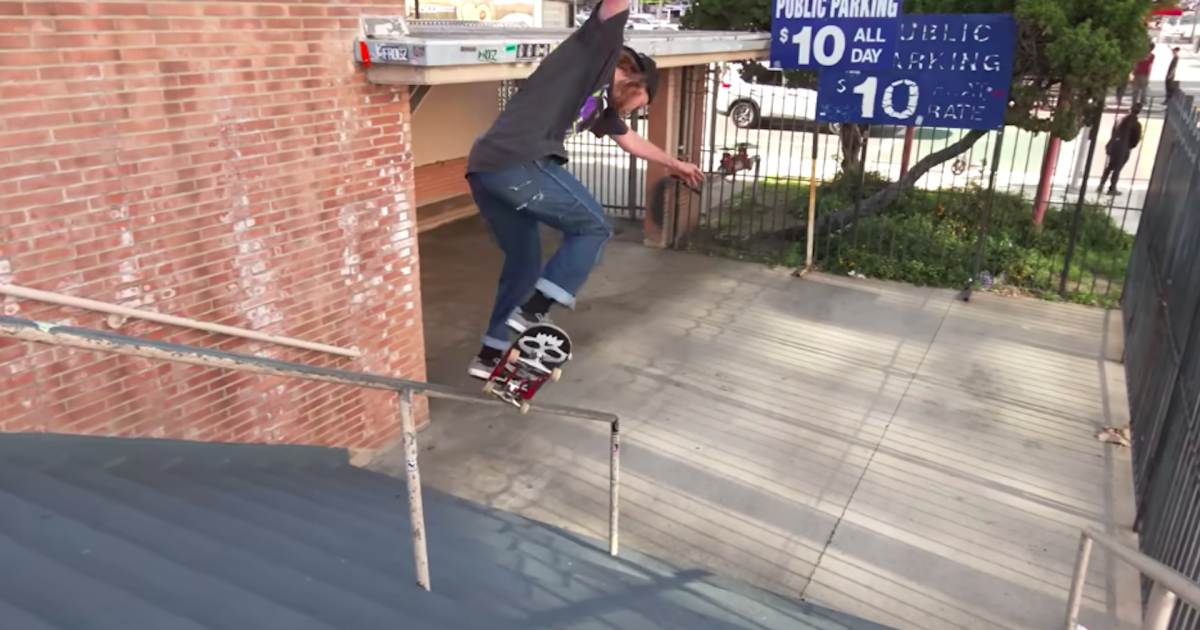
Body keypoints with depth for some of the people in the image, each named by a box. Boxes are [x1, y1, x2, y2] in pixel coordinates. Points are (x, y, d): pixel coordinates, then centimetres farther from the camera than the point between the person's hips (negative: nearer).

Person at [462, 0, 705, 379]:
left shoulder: (599, 99, 32)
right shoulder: (599, 52, 9)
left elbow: (629, 139, 47)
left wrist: (676, 165, 58)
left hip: (484, 168, 10)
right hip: (518, 163, -10)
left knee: (523, 262, 22)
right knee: (593, 228, 5)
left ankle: (491, 354, 28)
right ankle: (533, 312, 1)